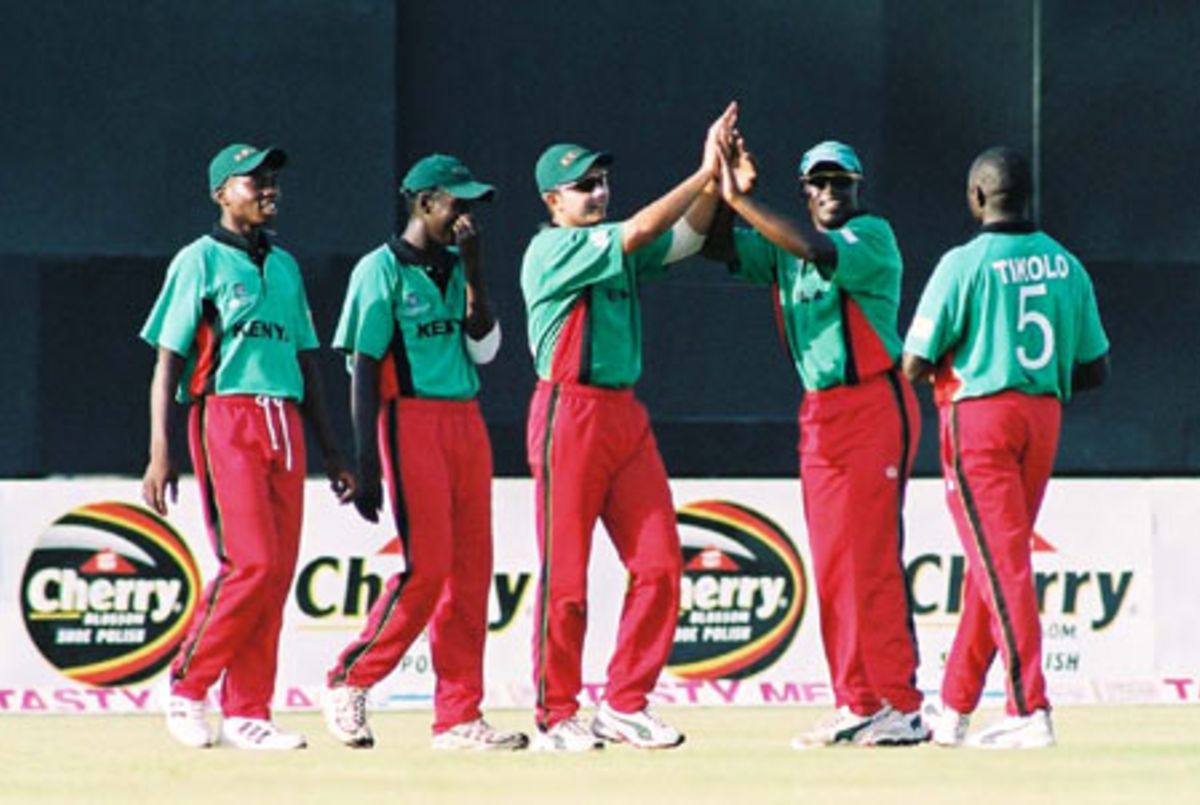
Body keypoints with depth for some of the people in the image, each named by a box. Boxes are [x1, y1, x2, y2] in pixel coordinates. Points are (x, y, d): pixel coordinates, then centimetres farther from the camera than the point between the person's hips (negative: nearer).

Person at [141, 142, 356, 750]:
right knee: (250, 564, -16)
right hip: (226, 419, -6)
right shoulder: (200, 261, 0)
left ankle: (247, 712, 3)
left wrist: (331, 453, 19)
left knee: (277, 572, 0)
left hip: (285, 425, 6)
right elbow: (167, 361, -4)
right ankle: (185, 688, -2)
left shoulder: (285, 266, 20)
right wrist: (160, 455, -13)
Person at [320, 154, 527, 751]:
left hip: (465, 422, 7)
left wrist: (472, 269, -1)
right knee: (427, 567, -13)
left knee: (470, 571, 2)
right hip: (410, 419, -7)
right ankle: (349, 684, 1)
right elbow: (364, 368, -7)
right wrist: (366, 465, -13)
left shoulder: (455, 270, 16)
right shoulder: (382, 269, -4)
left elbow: (483, 347, 7)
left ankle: (459, 717, 4)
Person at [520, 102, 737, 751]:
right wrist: (704, 174, -15)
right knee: (564, 574, -4)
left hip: (625, 416, 7)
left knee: (658, 565, 1)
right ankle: (557, 715, 4)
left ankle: (625, 706, 8)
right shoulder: (552, 250, -6)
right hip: (569, 413, -7)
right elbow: (639, 232, -16)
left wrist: (717, 177, -9)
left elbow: (685, 237, 7)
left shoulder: (615, 251, 16)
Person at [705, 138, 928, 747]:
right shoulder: (786, 245, 15)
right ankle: (857, 705, 9)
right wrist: (727, 190, -10)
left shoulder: (872, 235, -6)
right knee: (830, 565, 5)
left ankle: (901, 707, -11)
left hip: (875, 405, -7)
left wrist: (740, 201, -24)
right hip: (818, 416, 7)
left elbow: (820, 251, -25)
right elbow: (717, 244, 8)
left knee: (871, 559, -11)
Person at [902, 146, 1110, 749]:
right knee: (996, 561, 14)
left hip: (979, 414, -6)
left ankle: (1030, 710, -18)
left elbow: (914, 365, -10)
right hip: (1044, 418, 6)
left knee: (1001, 563, -8)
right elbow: (1095, 370, 9)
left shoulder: (964, 264, -10)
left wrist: (946, 368, 11)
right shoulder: (1066, 265, 6)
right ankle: (953, 709, 22)